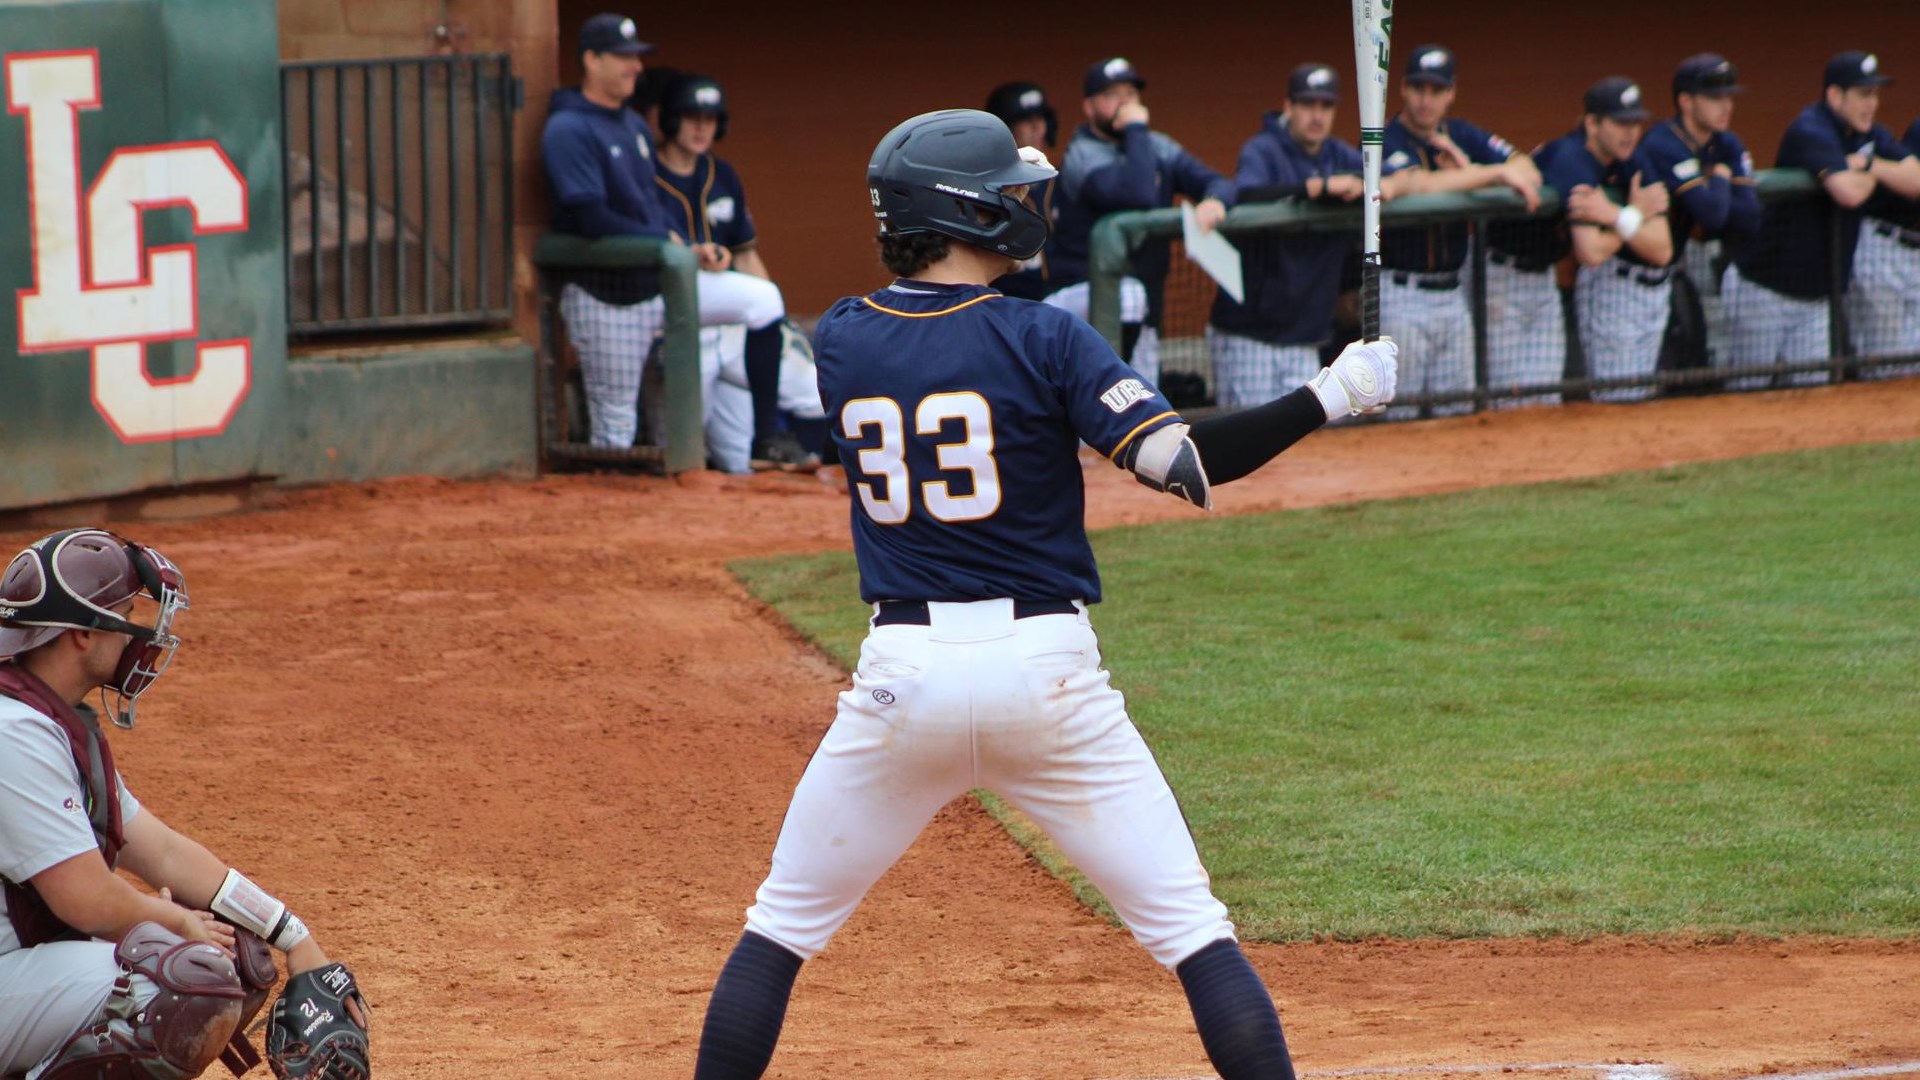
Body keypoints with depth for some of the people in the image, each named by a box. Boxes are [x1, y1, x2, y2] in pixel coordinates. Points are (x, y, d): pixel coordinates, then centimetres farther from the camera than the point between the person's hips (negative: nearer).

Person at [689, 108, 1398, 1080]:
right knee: (1189, 927, 4)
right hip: (1046, 670, -2)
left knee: (782, 925, 15)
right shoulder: (1041, 339, -8)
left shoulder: (838, 342, 2)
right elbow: (1186, 463, -15)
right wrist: (1328, 397, -9)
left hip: (903, 672, 2)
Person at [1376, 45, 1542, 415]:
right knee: (1397, 415, -7)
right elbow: (1419, 185, -26)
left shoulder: (1462, 136, 11)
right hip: (1401, 297, -6)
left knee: (1458, 411, 9)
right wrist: (1495, 173, -20)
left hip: (1453, 296, 6)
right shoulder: (1385, 142, -7)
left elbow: (1528, 172, 1)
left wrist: (1464, 170, -16)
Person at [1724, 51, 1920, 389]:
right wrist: (1871, 176, -9)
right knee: (1748, 396, -3)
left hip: (1814, 295, 8)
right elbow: (1849, 193, -32)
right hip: (1763, 290, -8)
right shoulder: (1810, 132, -19)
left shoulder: (1870, 136, 7)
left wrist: (1870, 164, -13)